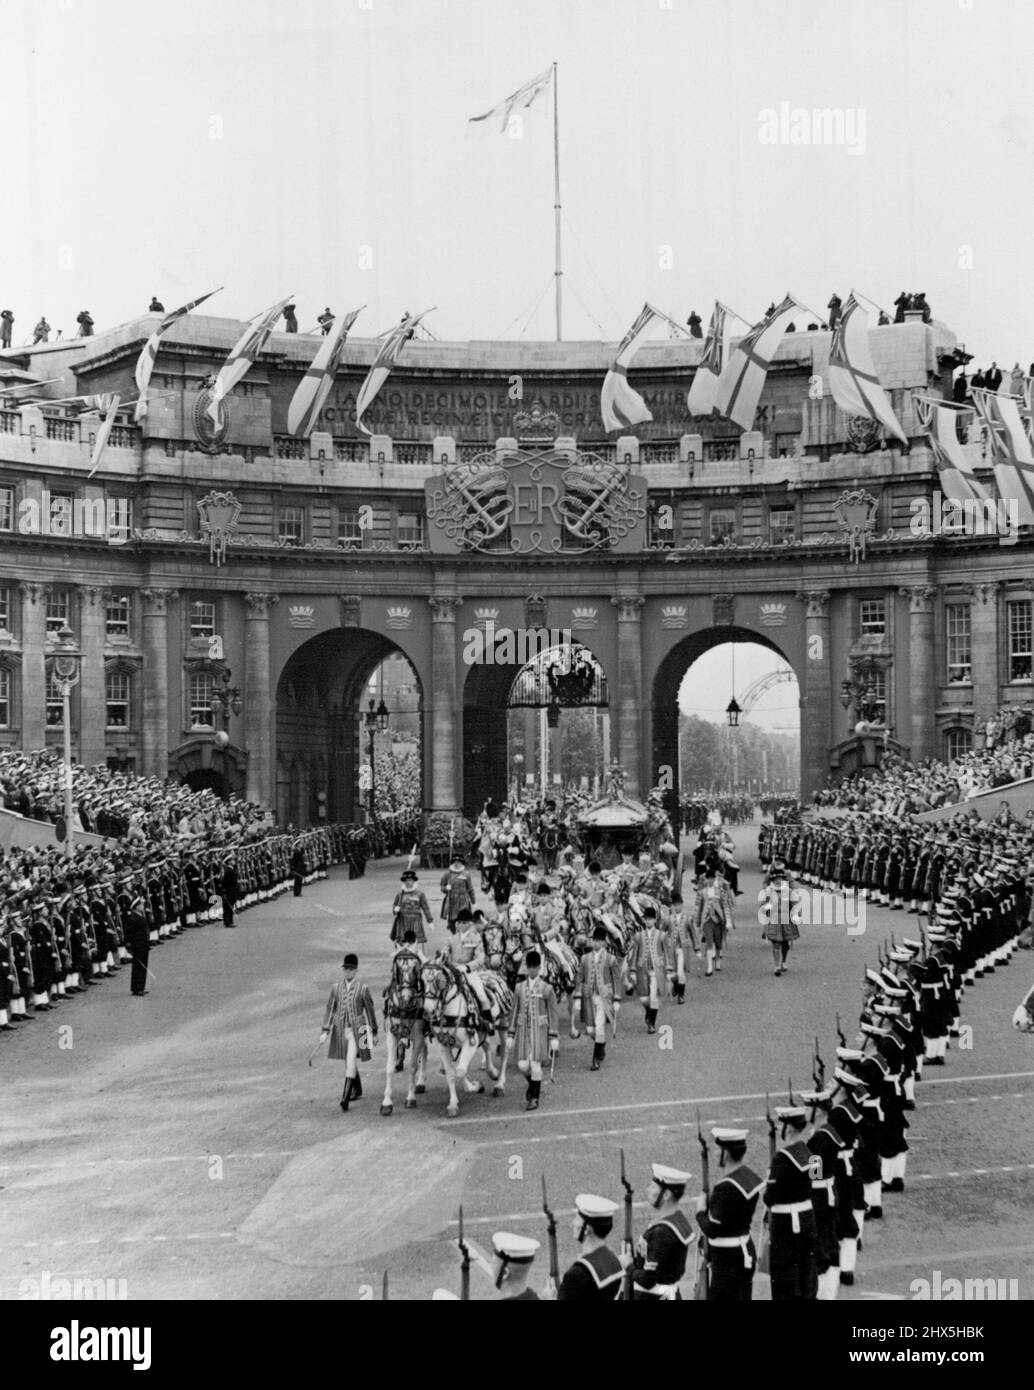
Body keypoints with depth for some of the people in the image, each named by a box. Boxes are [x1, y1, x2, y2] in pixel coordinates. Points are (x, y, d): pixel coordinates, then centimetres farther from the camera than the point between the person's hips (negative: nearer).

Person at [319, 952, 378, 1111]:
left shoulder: (362, 989, -5)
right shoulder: (336, 988, 3)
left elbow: (370, 1010, 3)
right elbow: (330, 1009, 5)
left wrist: (374, 1032, 8)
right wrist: (325, 1030, -3)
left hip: (356, 1030, -4)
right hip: (340, 1030, 4)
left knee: (351, 1063, -14)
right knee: (349, 1063, 17)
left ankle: (346, 1097, -16)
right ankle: (357, 1090, 38)